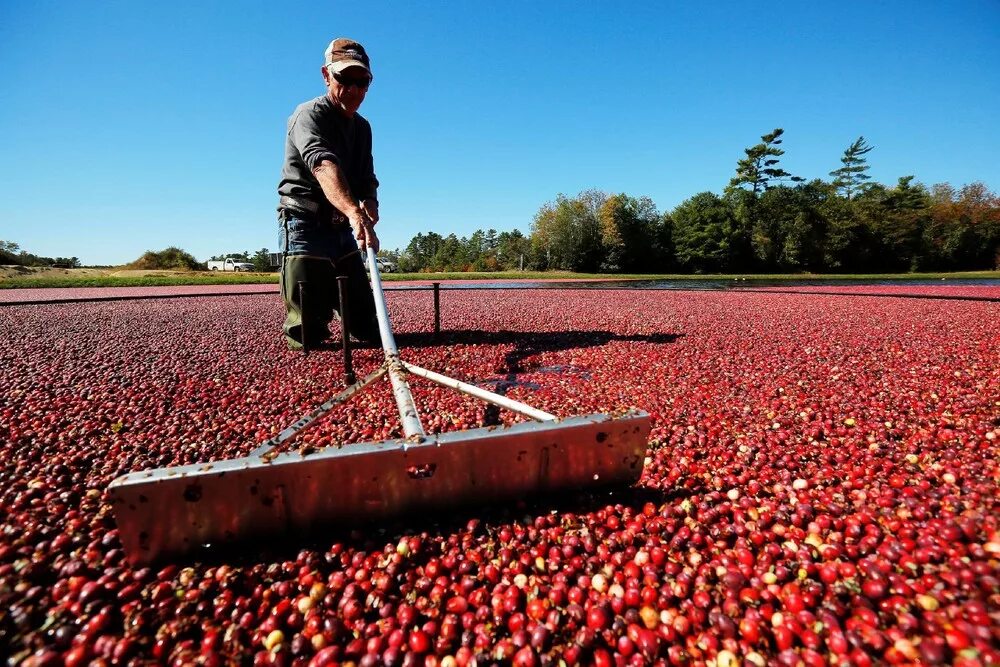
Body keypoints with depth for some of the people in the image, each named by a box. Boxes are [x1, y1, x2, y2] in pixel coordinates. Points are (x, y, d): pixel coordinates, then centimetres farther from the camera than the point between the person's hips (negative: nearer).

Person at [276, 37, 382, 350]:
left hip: (343, 228, 7)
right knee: (308, 337, -7)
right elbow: (323, 165, -33)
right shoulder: (309, 114, -12)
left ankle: (329, 298, 39)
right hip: (306, 225, -6)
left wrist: (370, 205, -13)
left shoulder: (362, 127, 14)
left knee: (370, 330, 8)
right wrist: (354, 213, -52)